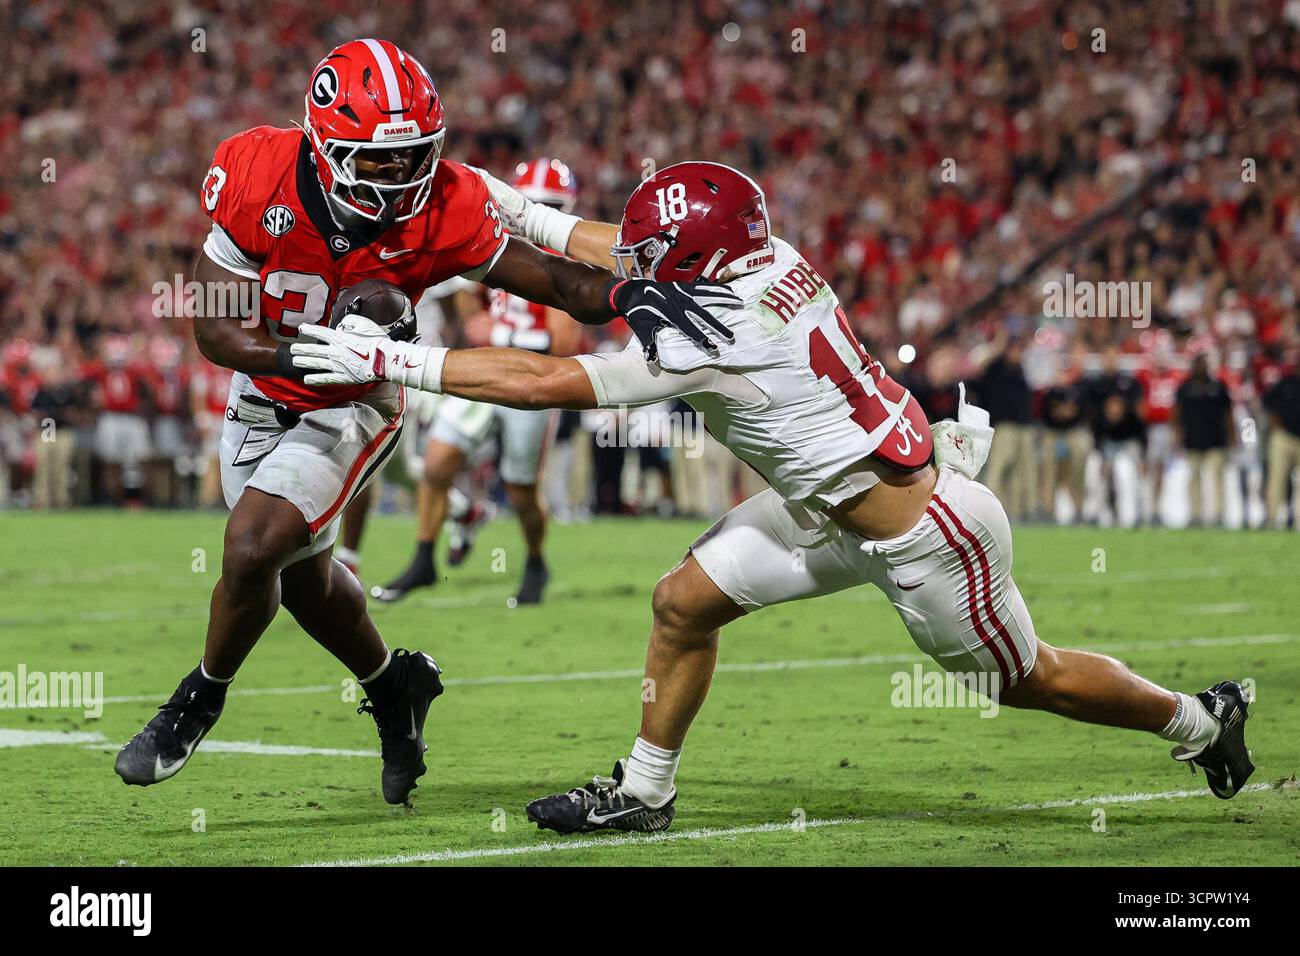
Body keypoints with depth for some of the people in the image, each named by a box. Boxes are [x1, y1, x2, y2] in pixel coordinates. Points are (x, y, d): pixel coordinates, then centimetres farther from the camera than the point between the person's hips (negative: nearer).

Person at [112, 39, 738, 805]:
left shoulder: (443, 212, -28)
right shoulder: (257, 178, -27)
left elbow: (557, 281, -22)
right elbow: (215, 330, -23)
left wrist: (629, 293, -44)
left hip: (354, 407, -3)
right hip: (264, 393, 3)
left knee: (252, 549, -19)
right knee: (304, 578, 19)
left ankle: (202, 699, 9)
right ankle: (393, 687, 47)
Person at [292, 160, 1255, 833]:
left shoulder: (718, 339, -34)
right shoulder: (767, 257, -11)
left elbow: (543, 382, -32)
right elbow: (636, 255, 13)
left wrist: (392, 360, -27)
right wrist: (523, 215, 13)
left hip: (925, 535, -8)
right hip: (840, 502, 8)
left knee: (1027, 678, 13)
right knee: (685, 600, 2)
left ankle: (1201, 719, 35)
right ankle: (643, 793, 17)